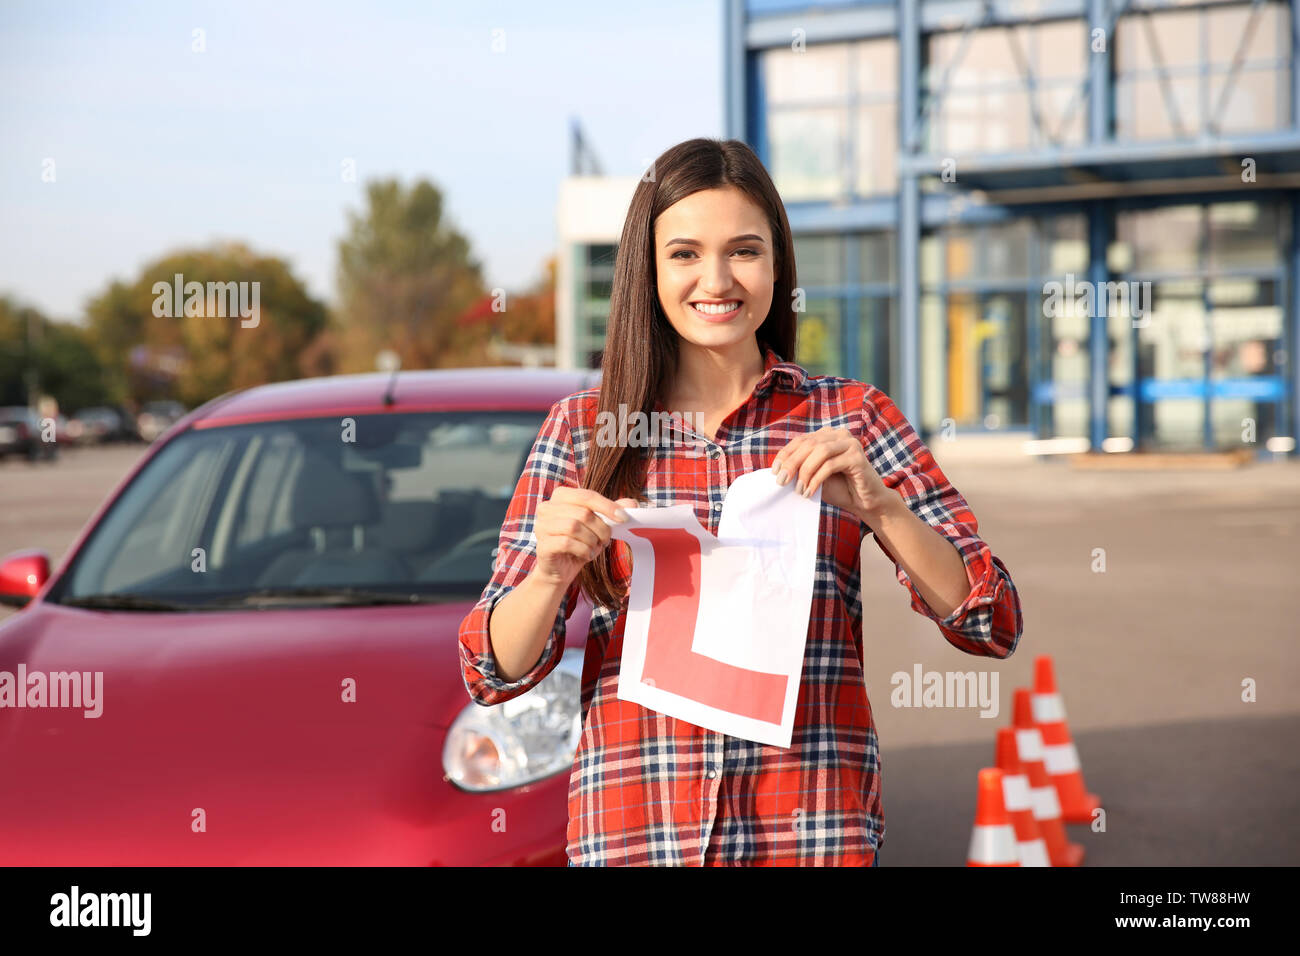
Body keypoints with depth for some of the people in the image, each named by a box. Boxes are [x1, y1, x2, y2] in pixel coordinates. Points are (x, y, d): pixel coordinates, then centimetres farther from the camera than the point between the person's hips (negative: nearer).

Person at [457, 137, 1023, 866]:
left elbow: (993, 627, -2)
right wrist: (552, 571, -18)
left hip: (814, 829, 0)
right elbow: (495, 672, 2)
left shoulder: (852, 418, 4)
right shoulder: (582, 428, 5)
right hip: (630, 831, 1)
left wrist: (876, 506, -17)